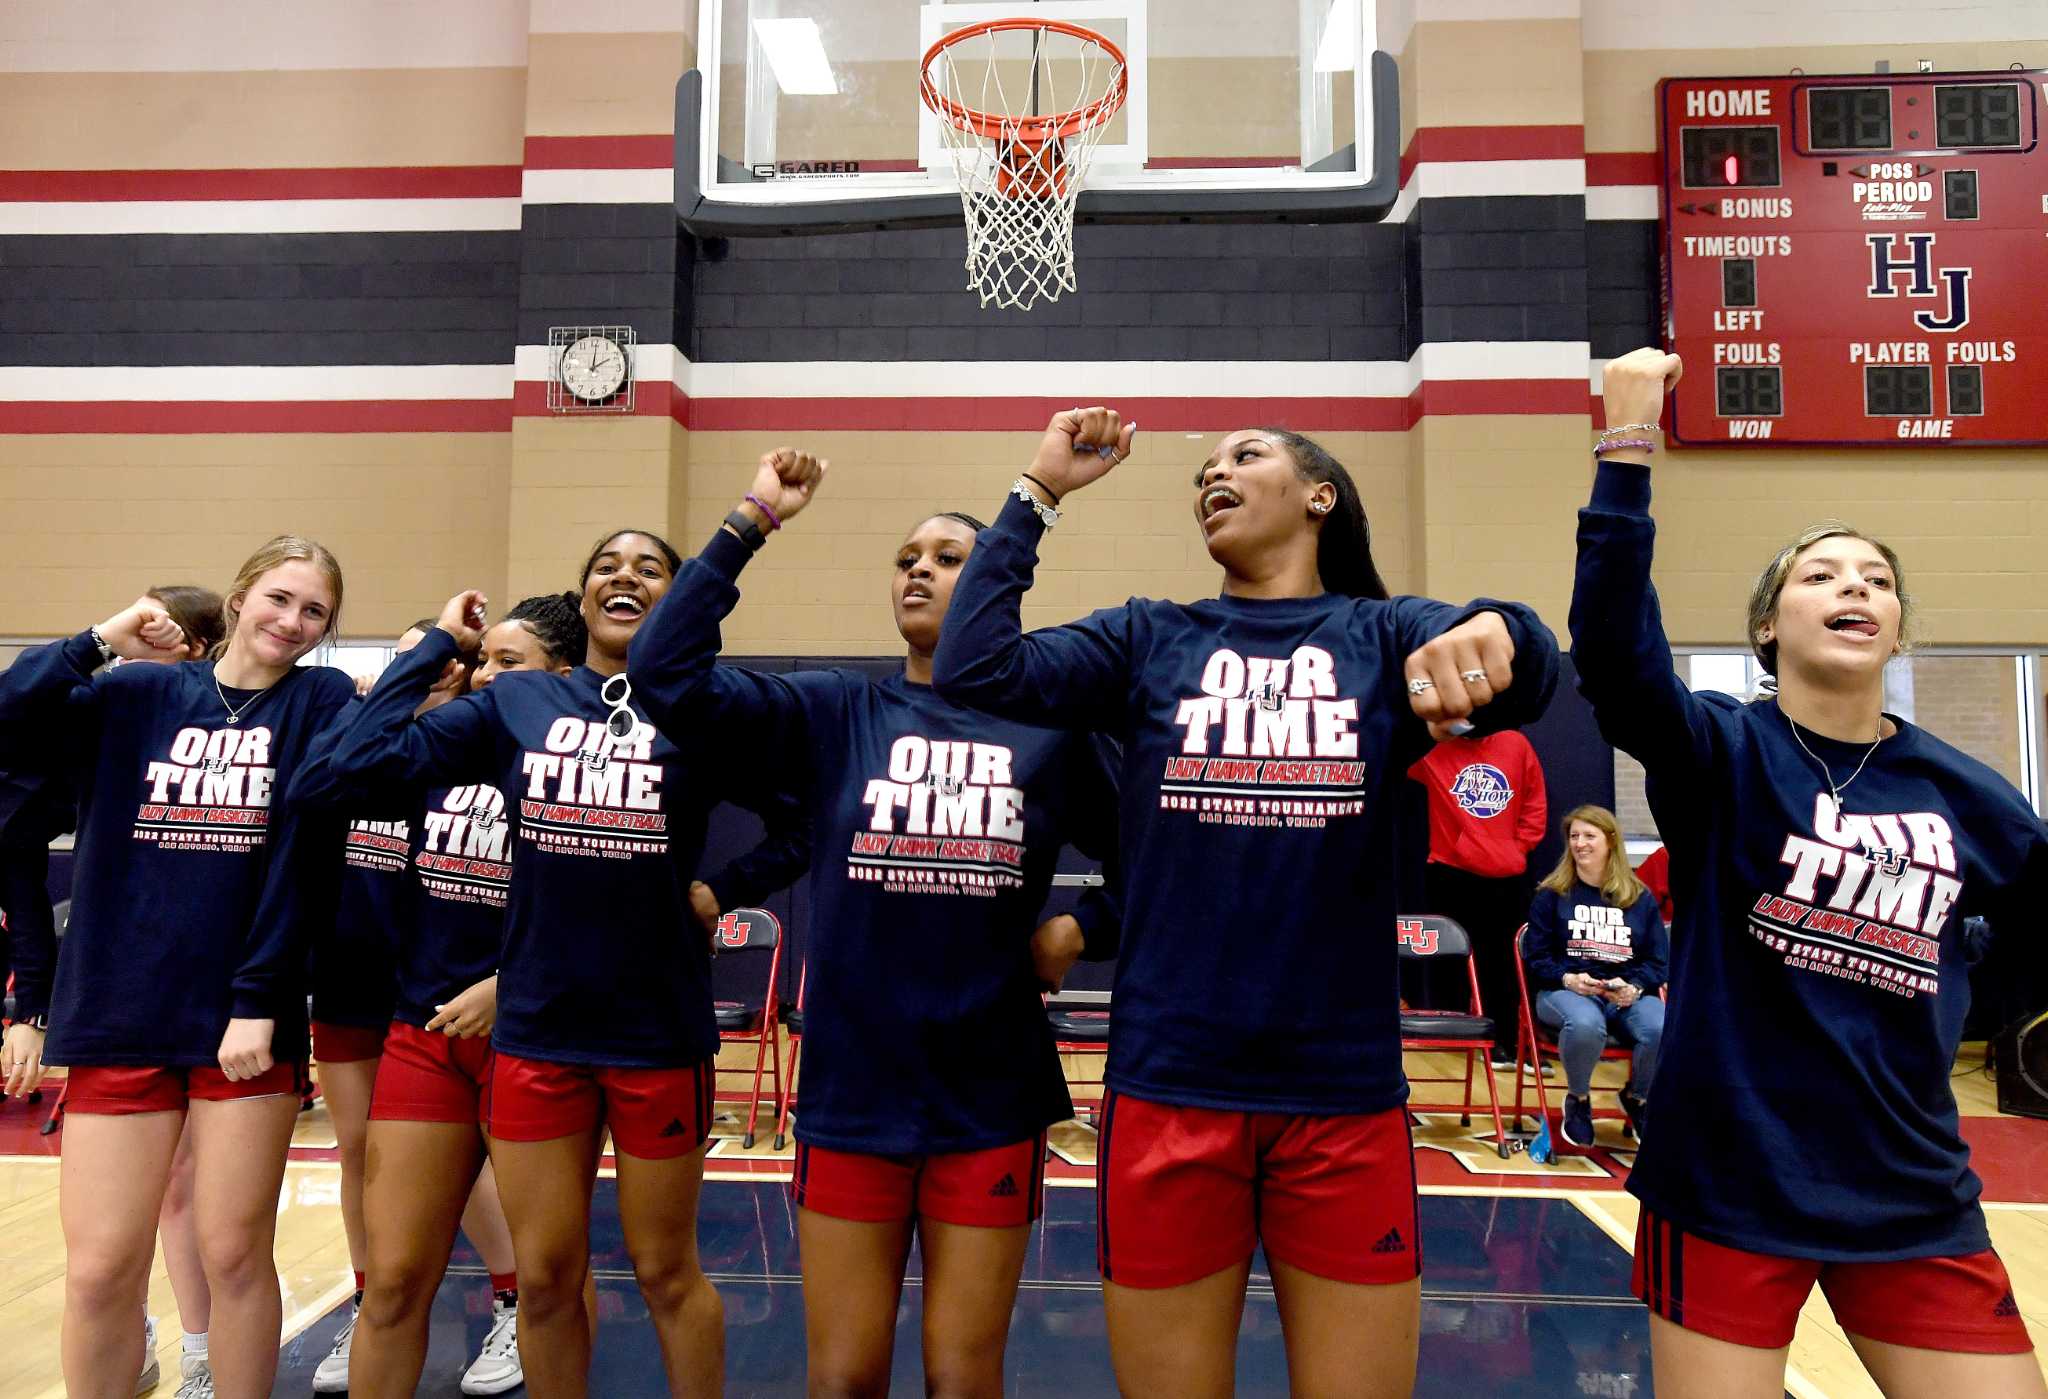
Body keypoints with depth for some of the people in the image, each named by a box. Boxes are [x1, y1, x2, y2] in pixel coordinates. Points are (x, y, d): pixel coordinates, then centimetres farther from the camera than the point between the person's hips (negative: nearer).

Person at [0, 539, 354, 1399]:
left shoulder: (322, 702, 1)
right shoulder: (137, 694, 8)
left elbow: (300, 861, -6)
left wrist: (258, 1000, -11)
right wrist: (100, 642, -8)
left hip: (246, 1018, -1)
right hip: (120, 1015, 2)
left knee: (236, 1258, 6)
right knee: (100, 1271, 5)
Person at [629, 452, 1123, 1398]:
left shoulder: (1049, 732, -1)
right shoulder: (836, 712, -1)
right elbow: (666, 674, -13)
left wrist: (1082, 931, -6)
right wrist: (749, 524, -12)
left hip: (991, 1100, 0)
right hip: (851, 1094, 1)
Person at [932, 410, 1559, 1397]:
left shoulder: (1385, 635, 3)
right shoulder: (1148, 640, 6)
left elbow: (1530, 675, -17)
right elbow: (975, 671, -8)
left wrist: (1490, 633, -39)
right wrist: (1038, 491, -5)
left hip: (1346, 1098, 0)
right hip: (1168, 1092, 1)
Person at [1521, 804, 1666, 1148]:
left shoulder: (1640, 897, 15)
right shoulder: (1551, 894, 10)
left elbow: (1658, 961, 9)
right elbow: (1536, 956, 6)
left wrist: (1633, 987, -12)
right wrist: (1568, 979, -14)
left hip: (1628, 994, 2)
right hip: (1564, 991, -2)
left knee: (1663, 1031, -33)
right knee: (1585, 1025, -40)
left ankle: (1637, 1097, 4)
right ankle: (1578, 1099, -5)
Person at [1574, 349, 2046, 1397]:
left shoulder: (1962, 794, 4)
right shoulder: (1723, 752, -8)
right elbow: (1611, 654, -28)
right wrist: (1629, 445, -34)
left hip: (1916, 1203, 4)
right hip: (1728, 1189, -3)